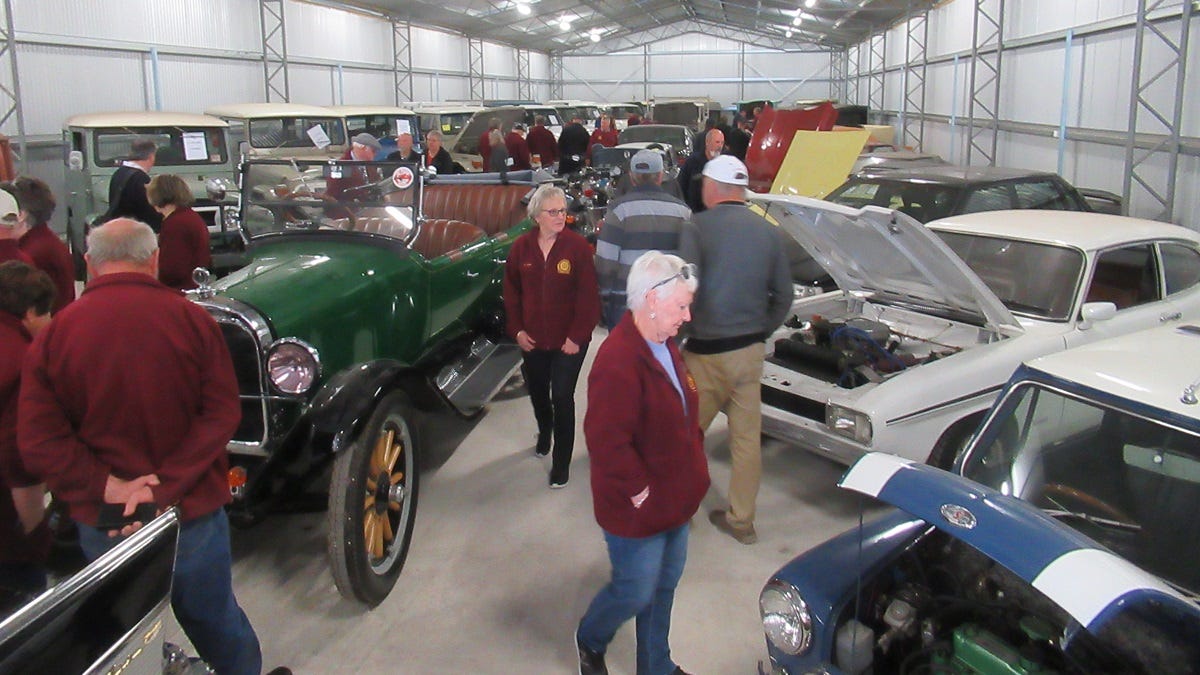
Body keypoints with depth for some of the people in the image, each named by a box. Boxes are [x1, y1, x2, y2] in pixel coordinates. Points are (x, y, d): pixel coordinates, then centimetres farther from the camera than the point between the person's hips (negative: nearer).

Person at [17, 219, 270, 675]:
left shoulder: (54, 334, -8)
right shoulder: (191, 320, -11)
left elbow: (37, 440, -10)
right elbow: (222, 413, -14)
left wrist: (108, 486, -13)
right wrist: (165, 486, -16)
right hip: (194, 514, -1)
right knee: (215, 620, 22)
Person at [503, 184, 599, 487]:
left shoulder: (578, 245, -12)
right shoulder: (522, 246, -2)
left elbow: (588, 295, -13)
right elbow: (511, 290, 5)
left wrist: (577, 336, -15)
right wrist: (517, 330, -1)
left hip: (568, 341, -4)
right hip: (533, 340, 4)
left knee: (562, 398, -3)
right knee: (537, 392, 21)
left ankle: (561, 462, 11)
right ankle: (544, 434, 52)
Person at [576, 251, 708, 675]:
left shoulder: (663, 346, 4)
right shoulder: (617, 361, -28)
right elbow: (606, 441, -31)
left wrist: (693, 463, 11)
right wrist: (640, 491, -22)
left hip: (674, 502, 9)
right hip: (637, 512, -9)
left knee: (664, 586, 22)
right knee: (635, 592, 9)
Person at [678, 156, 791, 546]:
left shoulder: (700, 227, -12)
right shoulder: (768, 232, 5)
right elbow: (783, 296, 11)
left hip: (708, 352, -5)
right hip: (751, 350, 6)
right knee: (747, 437, 12)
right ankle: (741, 520, 23)